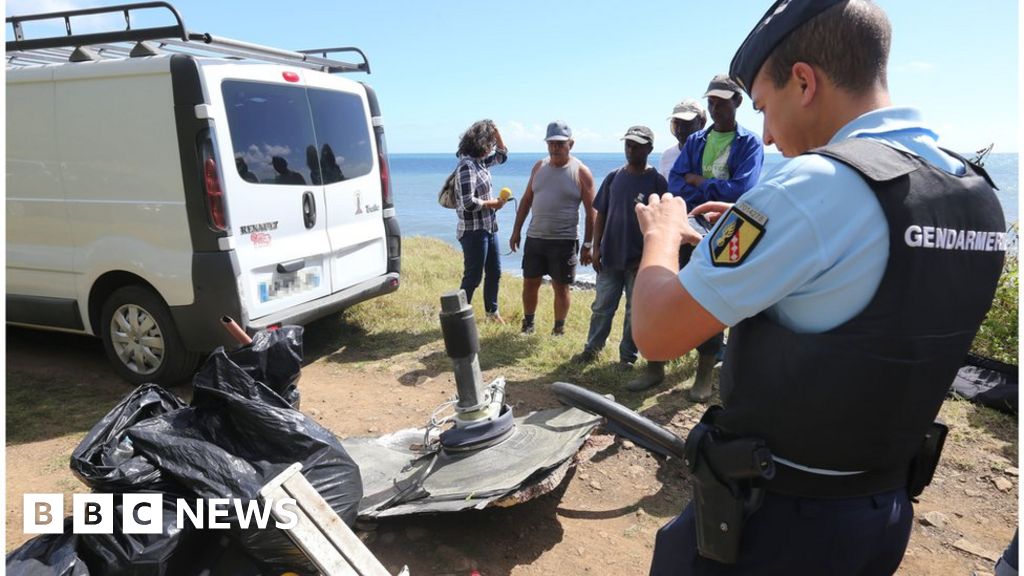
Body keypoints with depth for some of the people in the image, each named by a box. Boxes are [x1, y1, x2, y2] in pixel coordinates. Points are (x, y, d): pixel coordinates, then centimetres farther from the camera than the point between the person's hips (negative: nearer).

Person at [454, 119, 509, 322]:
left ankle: (492, 311, 35)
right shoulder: (467, 165, -19)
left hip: (488, 227, 9)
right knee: (473, 277, -1)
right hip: (473, 230, -9)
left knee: (494, 272, 18)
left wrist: (496, 132, 12)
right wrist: (494, 203, -13)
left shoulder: (481, 161, 7)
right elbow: (468, 203, -26)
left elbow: (502, 155, 27)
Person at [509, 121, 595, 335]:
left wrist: (587, 245, -9)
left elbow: (590, 212, -6)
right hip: (534, 237, 4)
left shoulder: (581, 172, -6)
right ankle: (528, 325, 27)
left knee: (561, 287, 5)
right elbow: (526, 200, 13)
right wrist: (516, 231, 10)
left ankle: (559, 330, 20)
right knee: (530, 283, 10)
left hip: (564, 241, -4)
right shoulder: (539, 167, 7)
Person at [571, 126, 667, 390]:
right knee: (601, 307, 12)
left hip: (639, 260, -3)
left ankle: (627, 357, 20)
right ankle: (592, 349, 26)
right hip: (609, 256, 3)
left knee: (635, 312, 7)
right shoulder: (614, 177, 5)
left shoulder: (657, 181, -6)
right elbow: (600, 214, 9)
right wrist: (596, 246, 2)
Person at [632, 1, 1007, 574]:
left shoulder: (813, 185, -26)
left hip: (777, 519, -7)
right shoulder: (978, 194, 0)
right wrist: (762, 232, 10)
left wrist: (663, 234, -6)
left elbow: (657, 334, -23)